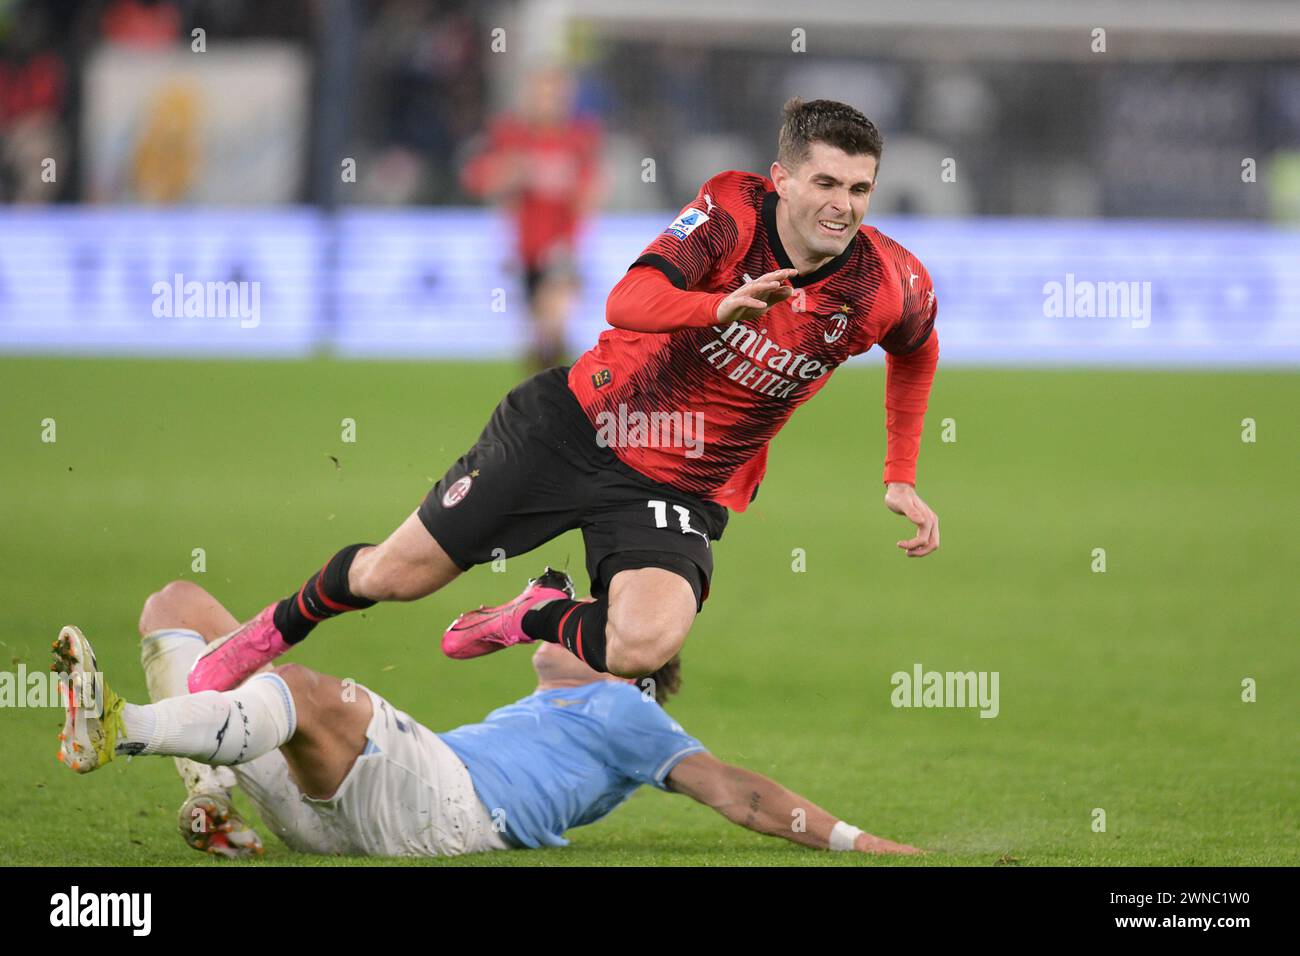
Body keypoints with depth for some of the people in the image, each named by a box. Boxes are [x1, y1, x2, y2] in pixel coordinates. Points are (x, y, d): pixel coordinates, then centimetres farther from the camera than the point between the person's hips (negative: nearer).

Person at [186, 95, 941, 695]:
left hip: (679, 490, 1)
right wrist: (721, 306, -52)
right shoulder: (733, 209, -18)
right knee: (396, 576, 4)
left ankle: (543, 617, 7)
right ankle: (275, 631, 38)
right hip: (579, 424, -1)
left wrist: (901, 480, 9)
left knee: (643, 646, -29)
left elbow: (917, 350, 14)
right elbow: (628, 302, -33)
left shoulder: (888, 286, -11)